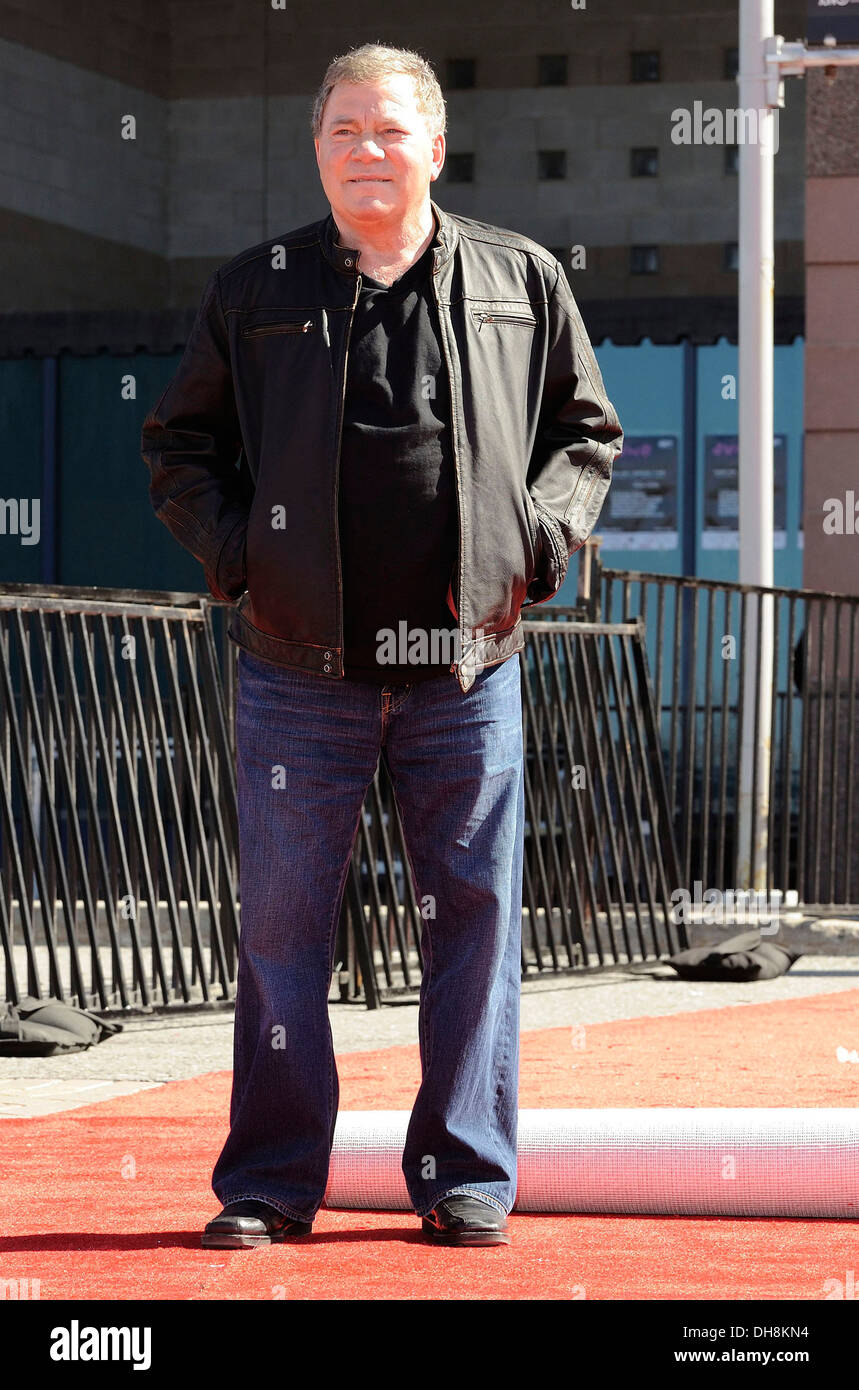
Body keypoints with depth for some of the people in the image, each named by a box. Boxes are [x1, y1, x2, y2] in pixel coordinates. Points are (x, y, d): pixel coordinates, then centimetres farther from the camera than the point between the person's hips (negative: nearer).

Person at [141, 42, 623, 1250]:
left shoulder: (521, 283, 8)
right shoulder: (254, 292, 7)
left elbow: (587, 432, 17)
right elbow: (179, 444, 15)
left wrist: (537, 535, 0)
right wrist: (231, 552, 0)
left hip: (466, 663, 0)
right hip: (300, 665, 0)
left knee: (474, 913, 2)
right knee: (282, 921, 1)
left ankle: (466, 1175, 13)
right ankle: (269, 1182, 11)